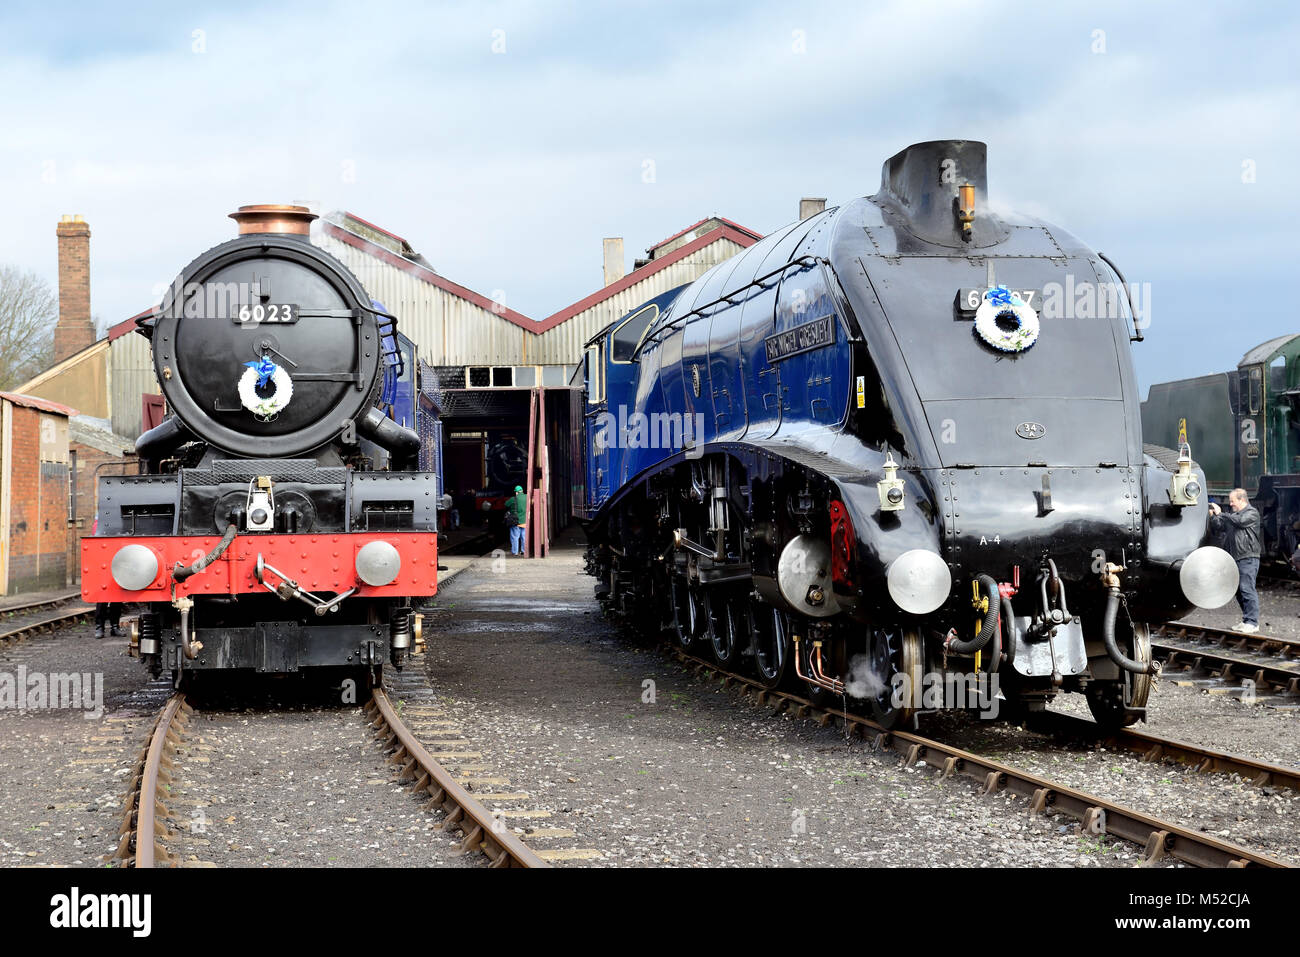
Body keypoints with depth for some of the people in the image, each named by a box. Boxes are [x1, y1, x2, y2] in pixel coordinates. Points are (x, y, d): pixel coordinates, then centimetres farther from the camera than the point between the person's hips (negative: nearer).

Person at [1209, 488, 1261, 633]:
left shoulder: (1251, 513, -3)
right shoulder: (1232, 515, 20)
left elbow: (1240, 521, -19)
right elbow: (1217, 527, 19)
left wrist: (1221, 514, -12)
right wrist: (1213, 516, 2)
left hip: (1248, 558, -8)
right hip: (1235, 559, 8)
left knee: (1247, 589, -13)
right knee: (1238, 590, 10)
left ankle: (1252, 623, -12)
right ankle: (1246, 620, 18)